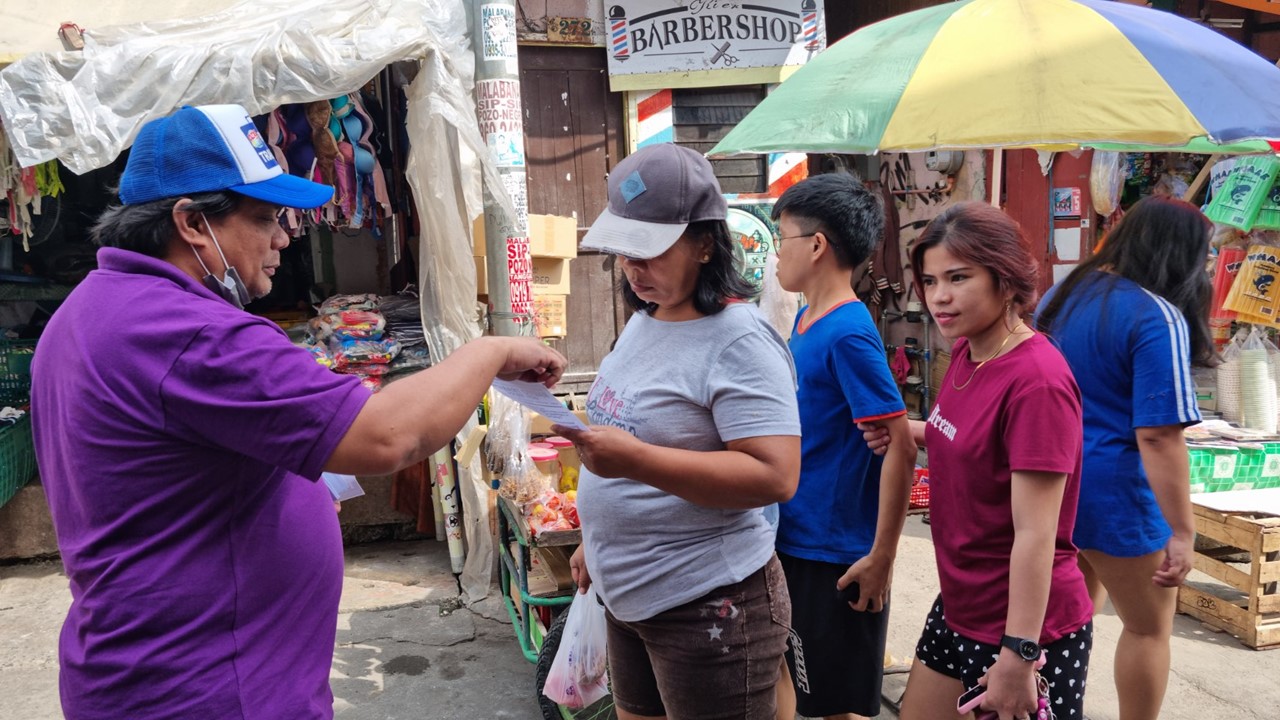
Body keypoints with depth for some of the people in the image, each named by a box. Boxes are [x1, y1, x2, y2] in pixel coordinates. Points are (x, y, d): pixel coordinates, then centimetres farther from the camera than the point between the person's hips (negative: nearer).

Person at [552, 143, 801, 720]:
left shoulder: (739, 342, -19)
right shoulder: (644, 320, 7)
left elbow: (775, 476, -27)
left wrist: (636, 460, -34)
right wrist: (597, 539, 20)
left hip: (708, 606, -8)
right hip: (628, 596, 8)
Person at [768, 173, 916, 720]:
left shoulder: (849, 335, -21)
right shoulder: (808, 319, 5)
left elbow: (899, 449, -22)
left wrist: (882, 558, -20)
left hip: (835, 557, -8)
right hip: (792, 540, 8)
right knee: (785, 674, 22)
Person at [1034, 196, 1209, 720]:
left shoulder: (1063, 293, 6)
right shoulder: (1158, 317, -17)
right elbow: (1157, 435, -23)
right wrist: (1181, 531, -20)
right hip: (1112, 490, -7)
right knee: (1150, 626, 12)